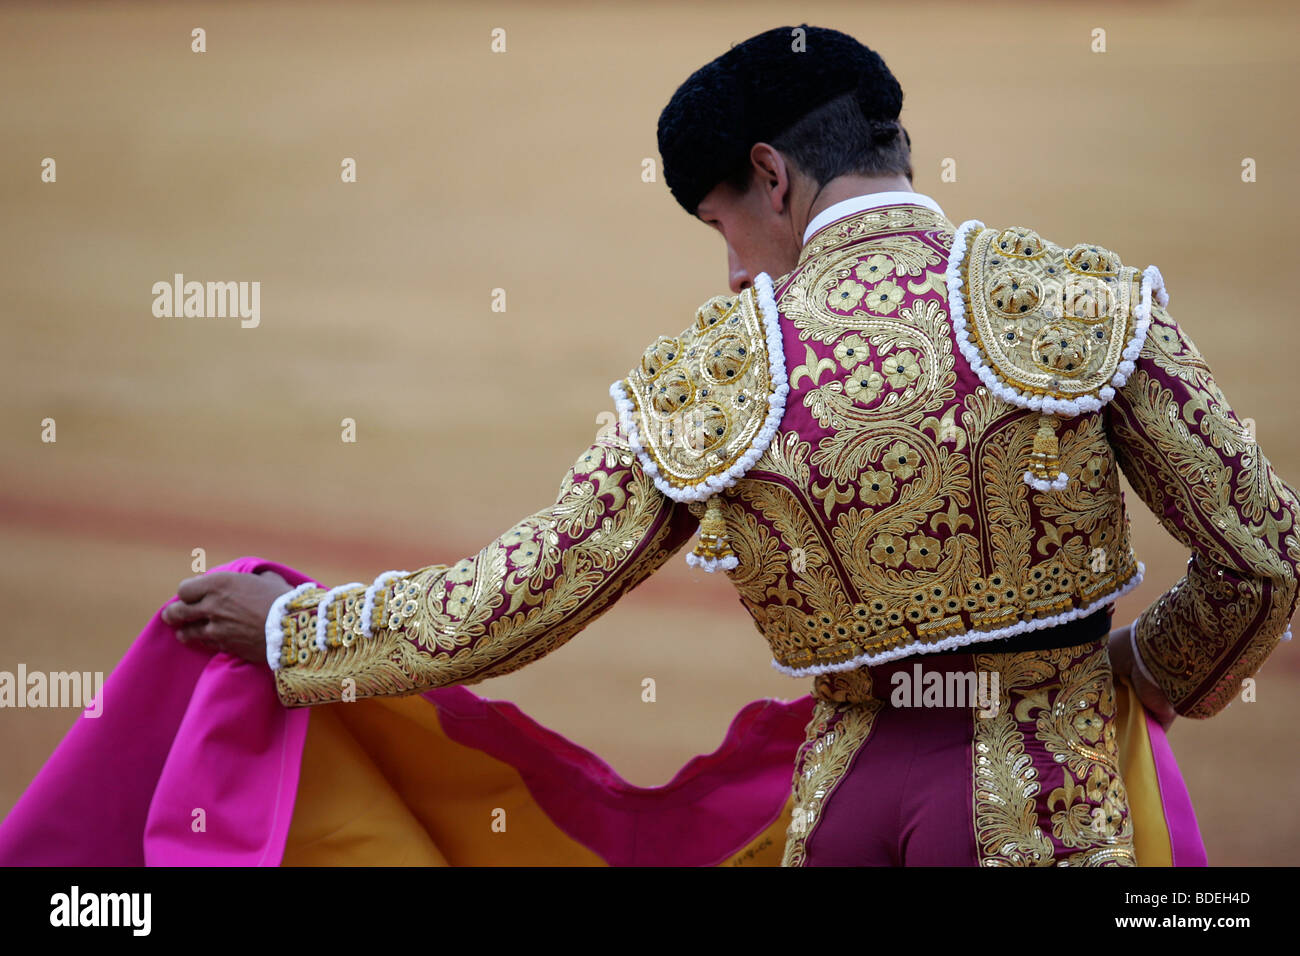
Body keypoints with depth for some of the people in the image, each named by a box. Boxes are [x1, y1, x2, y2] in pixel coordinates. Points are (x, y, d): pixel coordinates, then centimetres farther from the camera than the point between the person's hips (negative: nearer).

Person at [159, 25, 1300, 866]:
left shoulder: (710, 373, -2)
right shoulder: (1069, 294, -7)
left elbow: (512, 602, 2)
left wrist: (289, 628, 18)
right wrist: (1152, 668, 18)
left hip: (848, 790, 2)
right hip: (1041, 797, -2)